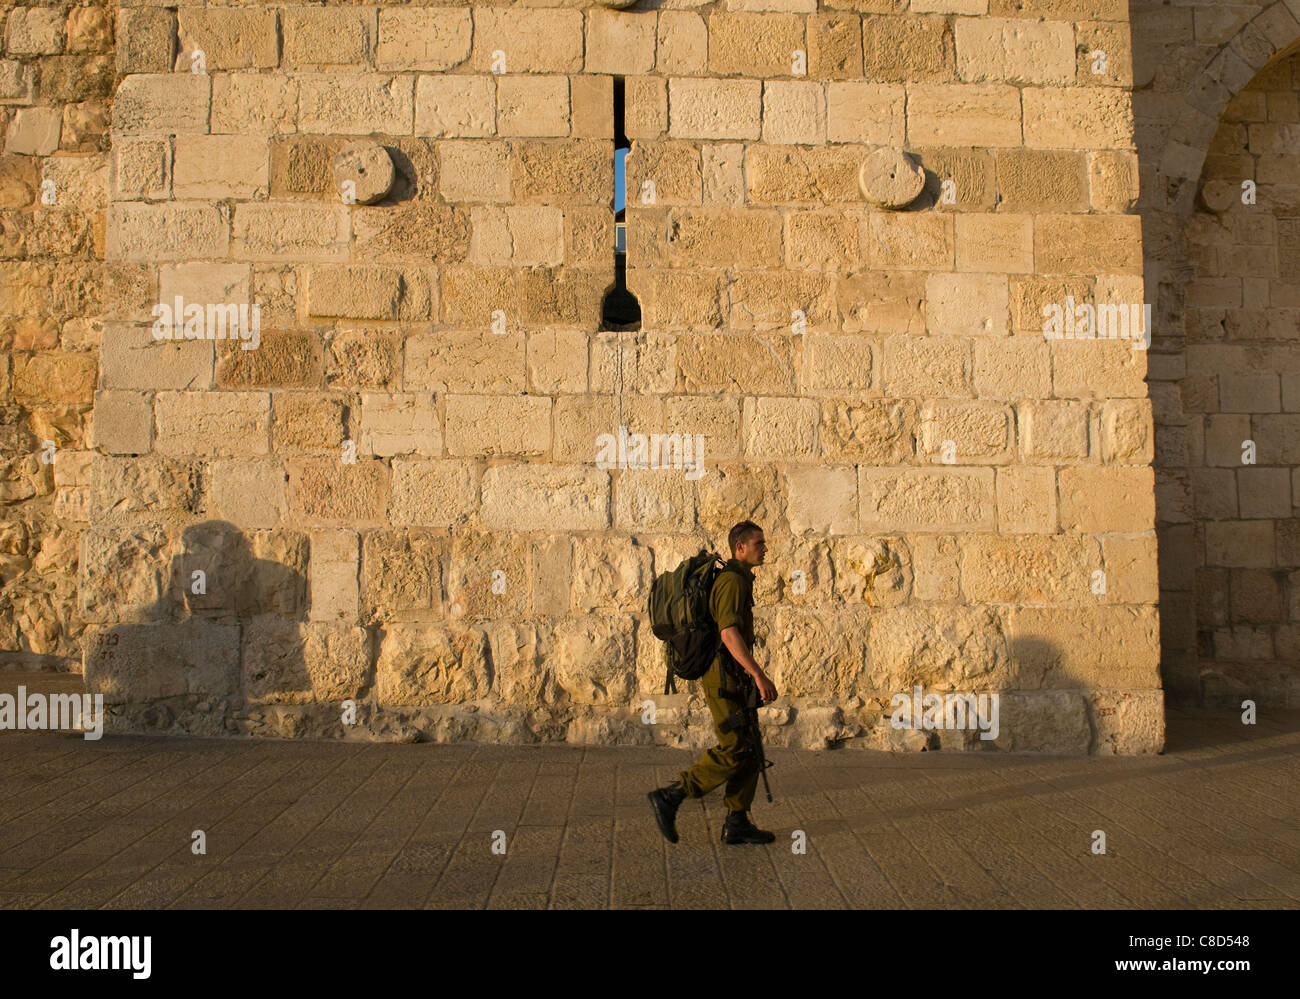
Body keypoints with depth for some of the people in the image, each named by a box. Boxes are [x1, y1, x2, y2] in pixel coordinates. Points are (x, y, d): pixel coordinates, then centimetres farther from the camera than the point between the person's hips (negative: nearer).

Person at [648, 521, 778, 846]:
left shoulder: (740, 580, 18)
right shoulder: (733, 581, -15)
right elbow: (729, 633, -26)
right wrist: (759, 675, -29)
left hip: (732, 676, 10)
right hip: (724, 675, -10)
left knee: (749, 749, 9)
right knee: (735, 748, -11)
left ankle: (737, 823, 12)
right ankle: (670, 796, -7)